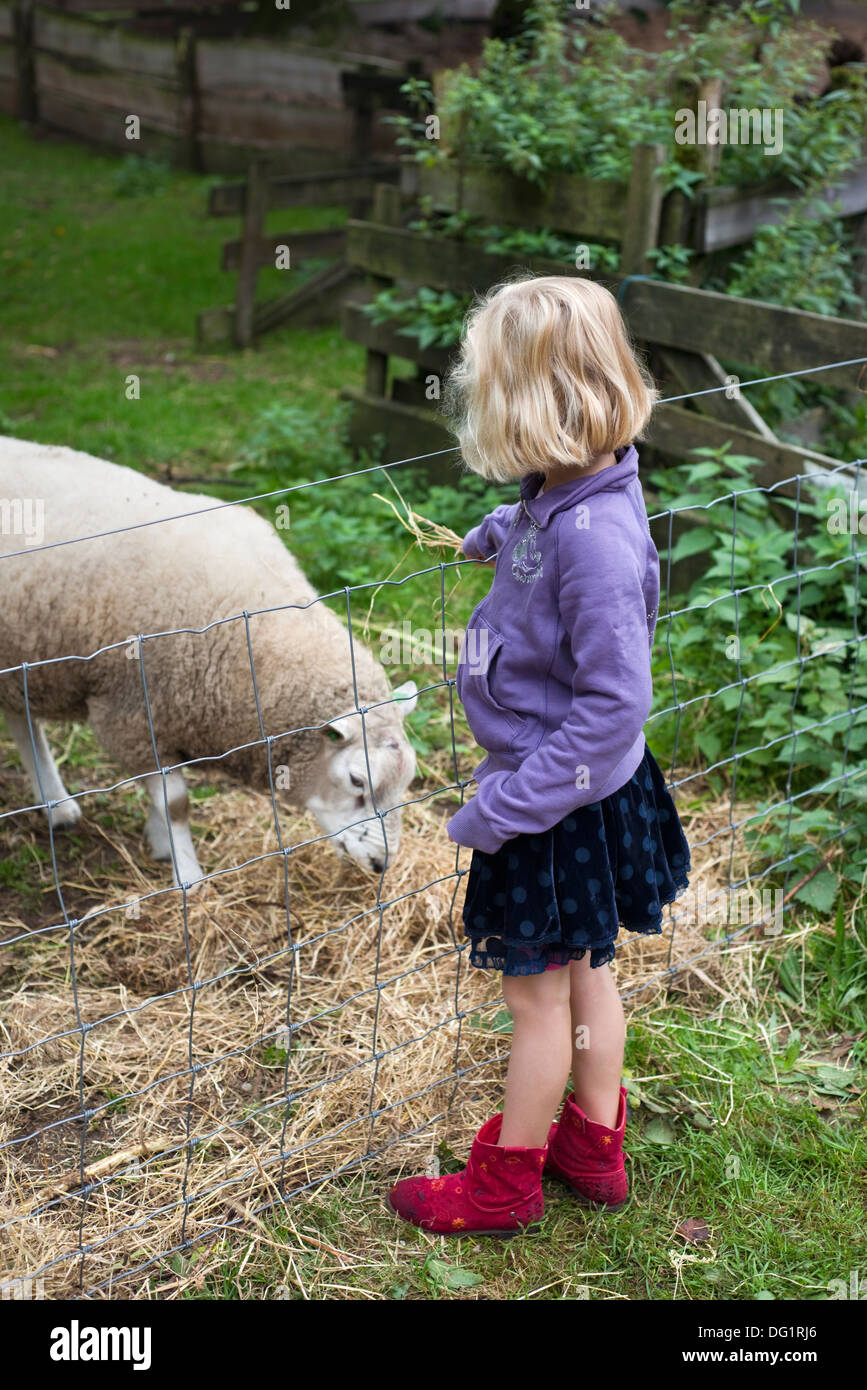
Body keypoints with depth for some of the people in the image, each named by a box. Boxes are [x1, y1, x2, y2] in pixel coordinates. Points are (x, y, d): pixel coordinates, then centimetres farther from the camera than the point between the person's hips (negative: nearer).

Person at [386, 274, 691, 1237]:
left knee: (537, 993, 9)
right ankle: (594, 1148, 42)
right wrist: (505, 531, 33)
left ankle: (504, 1184, 30)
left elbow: (616, 703, -31)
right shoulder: (566, 495, -4)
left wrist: (504, 806, -27)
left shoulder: (592, 536, -32)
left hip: (558, 805, -9)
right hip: (582, 793, 9)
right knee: (582, 971, 23)